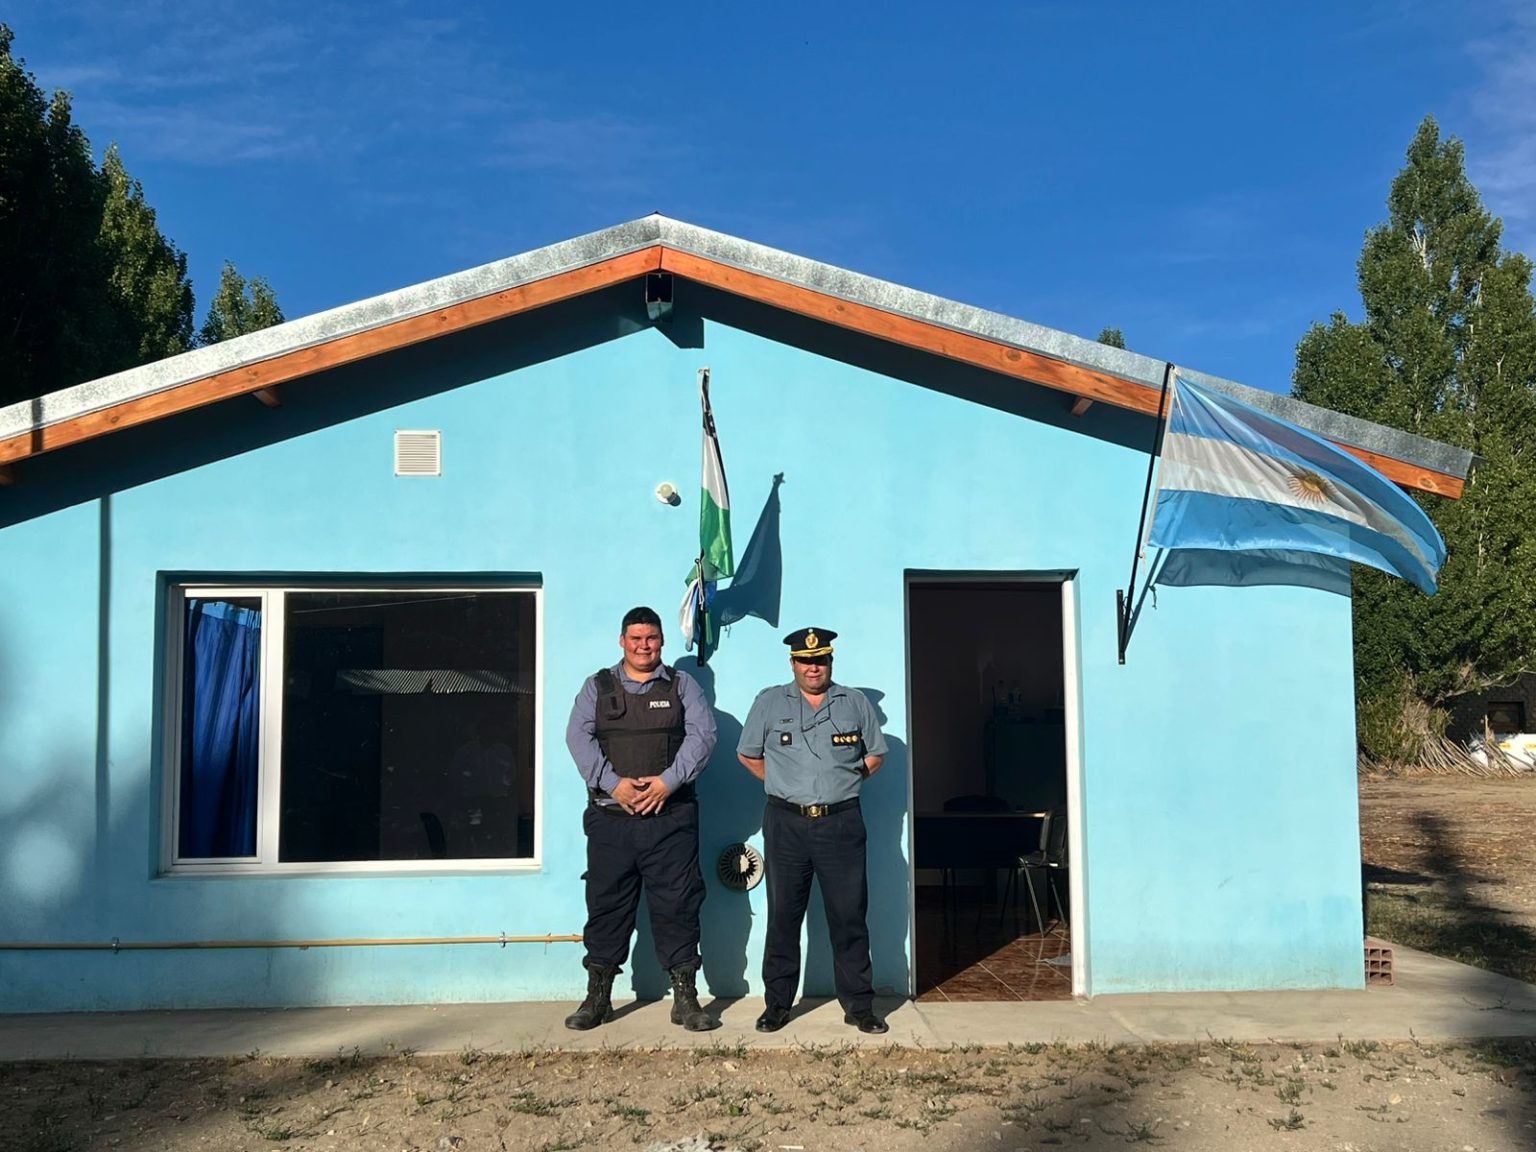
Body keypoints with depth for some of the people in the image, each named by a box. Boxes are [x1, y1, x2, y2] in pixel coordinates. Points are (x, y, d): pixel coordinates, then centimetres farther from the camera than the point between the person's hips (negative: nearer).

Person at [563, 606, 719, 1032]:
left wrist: (669, 780, -14)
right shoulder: (597, 687, 10)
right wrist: (613, 783, -14)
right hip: (610, 817, 1)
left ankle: (685, 997, 9)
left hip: (671, 816, -1)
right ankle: (598, 997, 16)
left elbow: (702, 734, -2)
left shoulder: (682, 686, 9)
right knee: (606, 904, 5)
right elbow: (578, 737, -1)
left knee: (677, 904, 1)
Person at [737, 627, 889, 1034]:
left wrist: (845, 783, 9)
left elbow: (876, 754, 17)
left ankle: (859, 1005, 11)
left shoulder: (855, 703, 8)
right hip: (786, 824, 0)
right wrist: (782, 785, 8)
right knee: (783, 917, 5)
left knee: (850, 917, 2)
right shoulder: (769, 702, 5)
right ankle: (777, 1003, 15)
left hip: (841, 823, 0)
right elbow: (748, 754, 12)